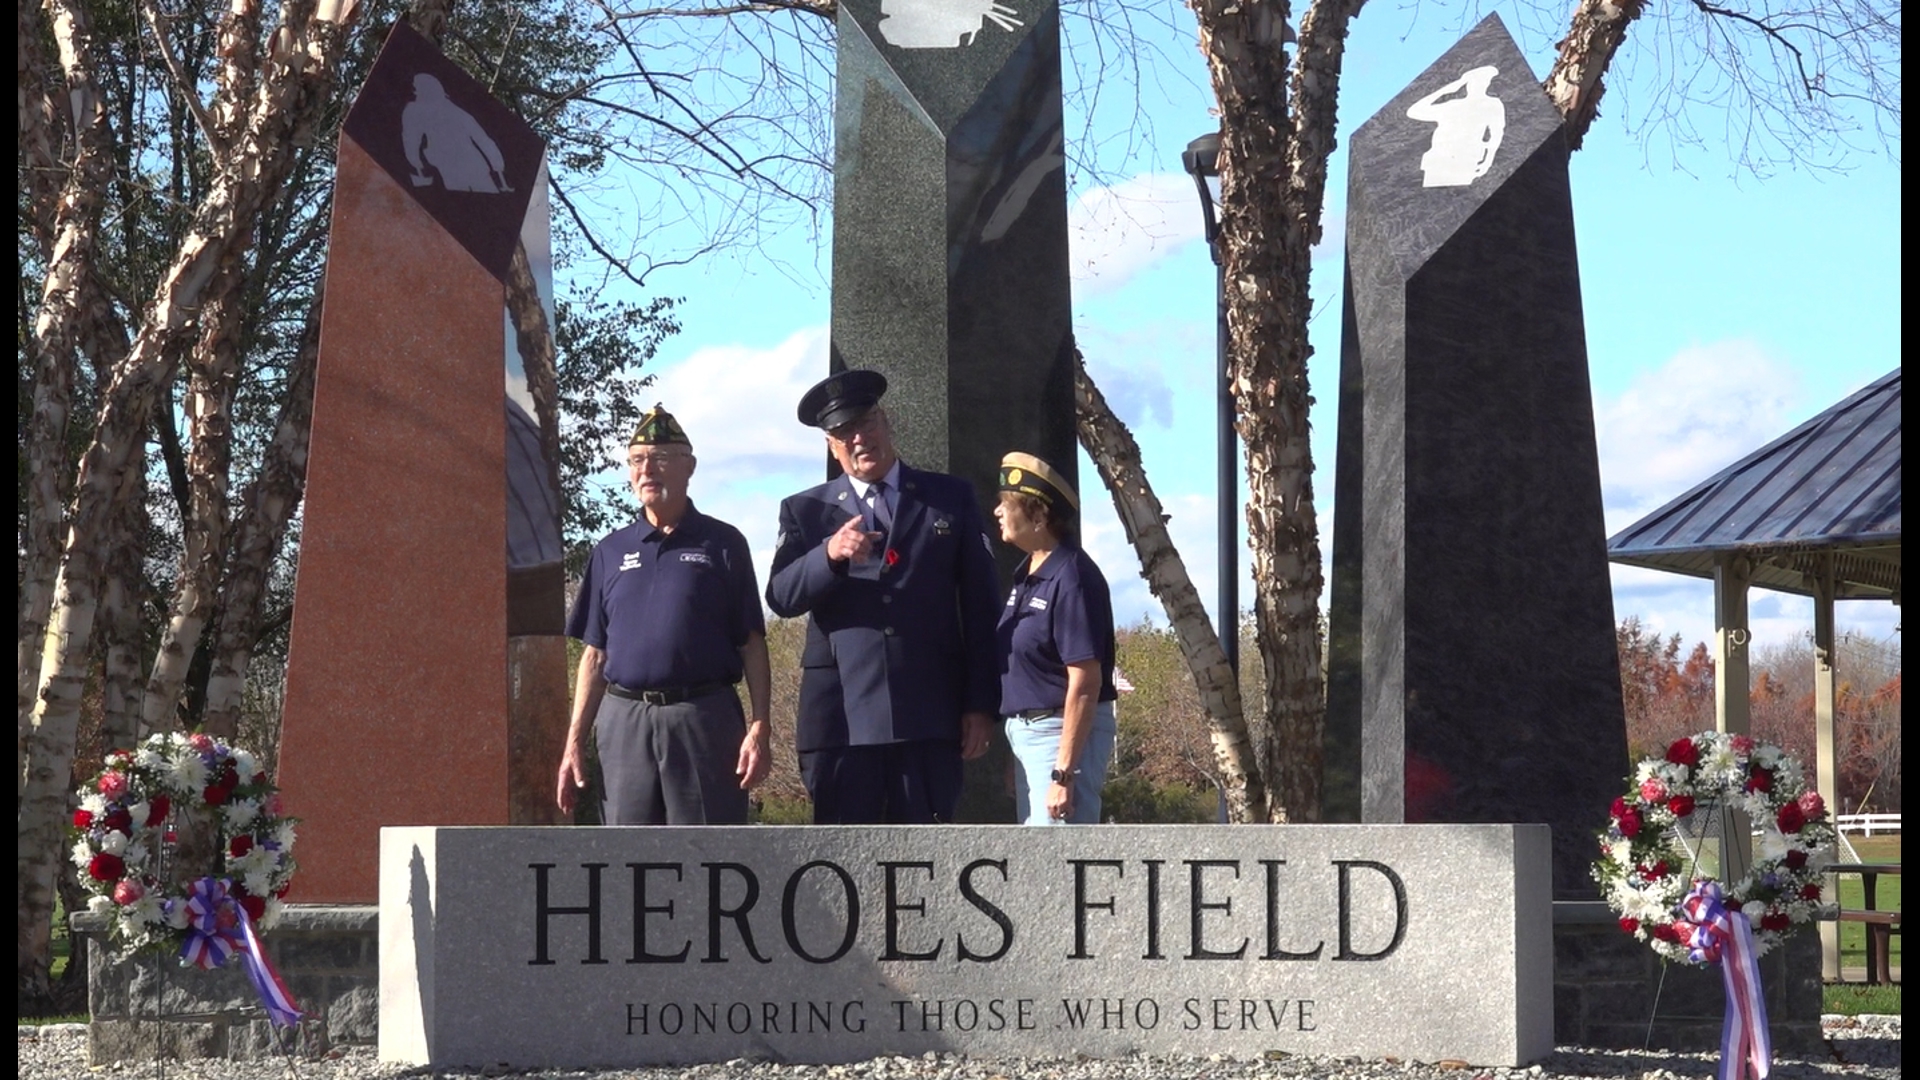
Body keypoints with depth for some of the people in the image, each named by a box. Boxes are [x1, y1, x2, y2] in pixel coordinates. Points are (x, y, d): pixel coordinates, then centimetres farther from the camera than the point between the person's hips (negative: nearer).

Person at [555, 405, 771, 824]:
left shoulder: (722, 544, 6)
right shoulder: (611, 552, 15)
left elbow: (752, 645, 4)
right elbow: (595, 655, 15)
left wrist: (759, 727, -7)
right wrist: (575, 741, 9)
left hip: (704, 720, -3)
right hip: (624, 722, 3)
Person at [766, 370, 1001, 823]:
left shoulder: (951, 498, 12)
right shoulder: (805, 511, 13)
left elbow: (981, 605, 9)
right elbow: (780, 597, 0)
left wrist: (981, 704, 4)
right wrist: (830, 555, -19)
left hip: (928, 715, 0)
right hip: (841, 714, 0)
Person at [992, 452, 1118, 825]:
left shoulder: (1071, 577, -17)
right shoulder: (1026, 576, 12)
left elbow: (1085, 683, -21)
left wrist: (1063, 773, -24)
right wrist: (1015, 762, 19)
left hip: (1068, 735, -10)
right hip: (1026, 730, 10)